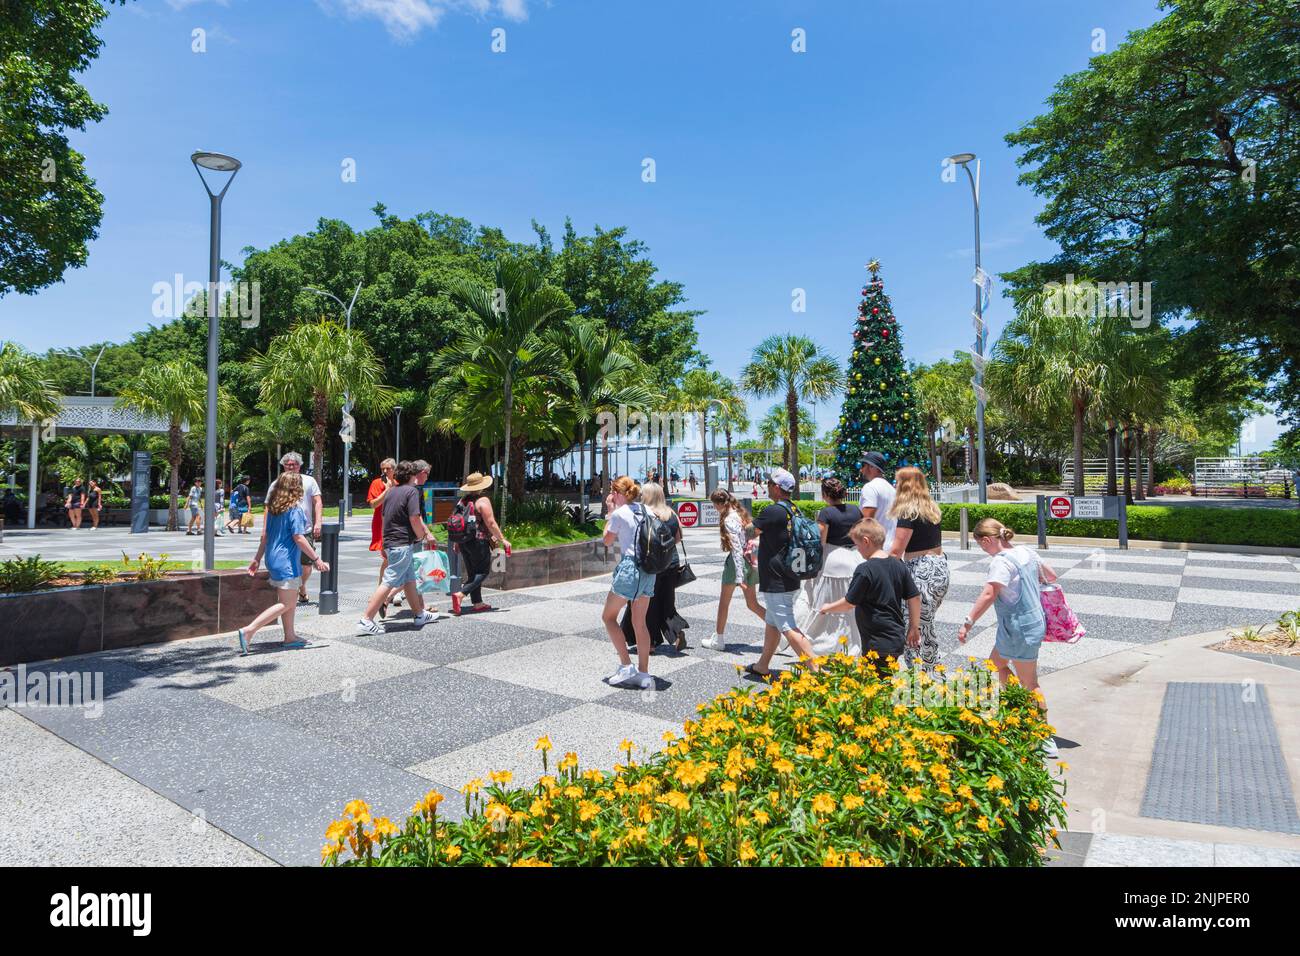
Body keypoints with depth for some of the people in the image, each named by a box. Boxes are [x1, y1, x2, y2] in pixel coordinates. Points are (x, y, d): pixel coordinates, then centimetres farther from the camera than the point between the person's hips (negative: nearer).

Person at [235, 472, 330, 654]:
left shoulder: (273, 509, 9)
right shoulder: (294, 511, -15)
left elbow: (265, 535, 14)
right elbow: (299, 538, -19)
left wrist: (257, 558, 22)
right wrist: (316, 559, -15)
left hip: (272, 559, 9)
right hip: (287, 562, -9)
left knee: (290, 601, 18)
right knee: (285, 604, -4)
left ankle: (290, 637, 24)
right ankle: (248, 630, -13)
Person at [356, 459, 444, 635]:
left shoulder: (392, 490, 13)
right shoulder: (412, 491, -14)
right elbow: (414, 519, -20)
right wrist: (422, 537, 0)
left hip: (390, 540, 10)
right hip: (402, 544, -10)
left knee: (409, 580, 18)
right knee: (389, 582, -7)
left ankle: (420, 614, 30)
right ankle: (366, 620, -6)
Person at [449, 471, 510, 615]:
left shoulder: (462, 500, 10)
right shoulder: (483, 500, -11)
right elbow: (491, 523, -16)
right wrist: (502, 540, -9)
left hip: (463, 542, 8)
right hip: (479, 540, -8)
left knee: (473, 572, 13)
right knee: (483, 571, 1)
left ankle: (477, 603, 15)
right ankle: (460, 594, -14)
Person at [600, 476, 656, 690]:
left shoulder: (619, 513, -8)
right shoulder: (643, 511, 9)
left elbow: (607, 541, 4)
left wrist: (609, 512, 10)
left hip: (629, 568, -7)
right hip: (649, 570, 7)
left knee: (608, 617, 10)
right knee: (639, 622, 12)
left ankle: (626, 665, 4)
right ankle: (643, 674, 11)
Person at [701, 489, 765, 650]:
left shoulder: (729, 520, -15)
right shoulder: (742, 514, 10)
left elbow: (737, 549, -21)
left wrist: (739, 577, -22)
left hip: (737, 561, -8)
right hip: (751, 561, 8)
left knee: (724, 603, 9)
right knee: (752, 604, 12)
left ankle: (718, 640, 20)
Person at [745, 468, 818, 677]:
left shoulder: (772, 511, -20)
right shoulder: (794, 511, 7)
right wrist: (757, 543, 24)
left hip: (775, 582, -10)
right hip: (788, 579, 10)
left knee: (788, 628, -8)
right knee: (772, 622, 20)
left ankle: (817, 670, -11)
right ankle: (762, 666, 33)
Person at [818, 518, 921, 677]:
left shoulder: (865, 570, -16)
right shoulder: (899, 566, 5)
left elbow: (849, 603, -12)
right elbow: (915, 597, 9)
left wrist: (828, 608, 6)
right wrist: (914, 628, 19)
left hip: (878, 645, -8)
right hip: (897, 640, 8)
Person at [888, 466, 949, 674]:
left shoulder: (908, 511, -13)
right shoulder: (933, 509, 14)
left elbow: (896, 551, -17)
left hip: (921, 573, -9)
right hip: (940, 568, 9)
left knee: (916, 630, -2)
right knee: (927, 626, 18)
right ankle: (932, 675, 26)